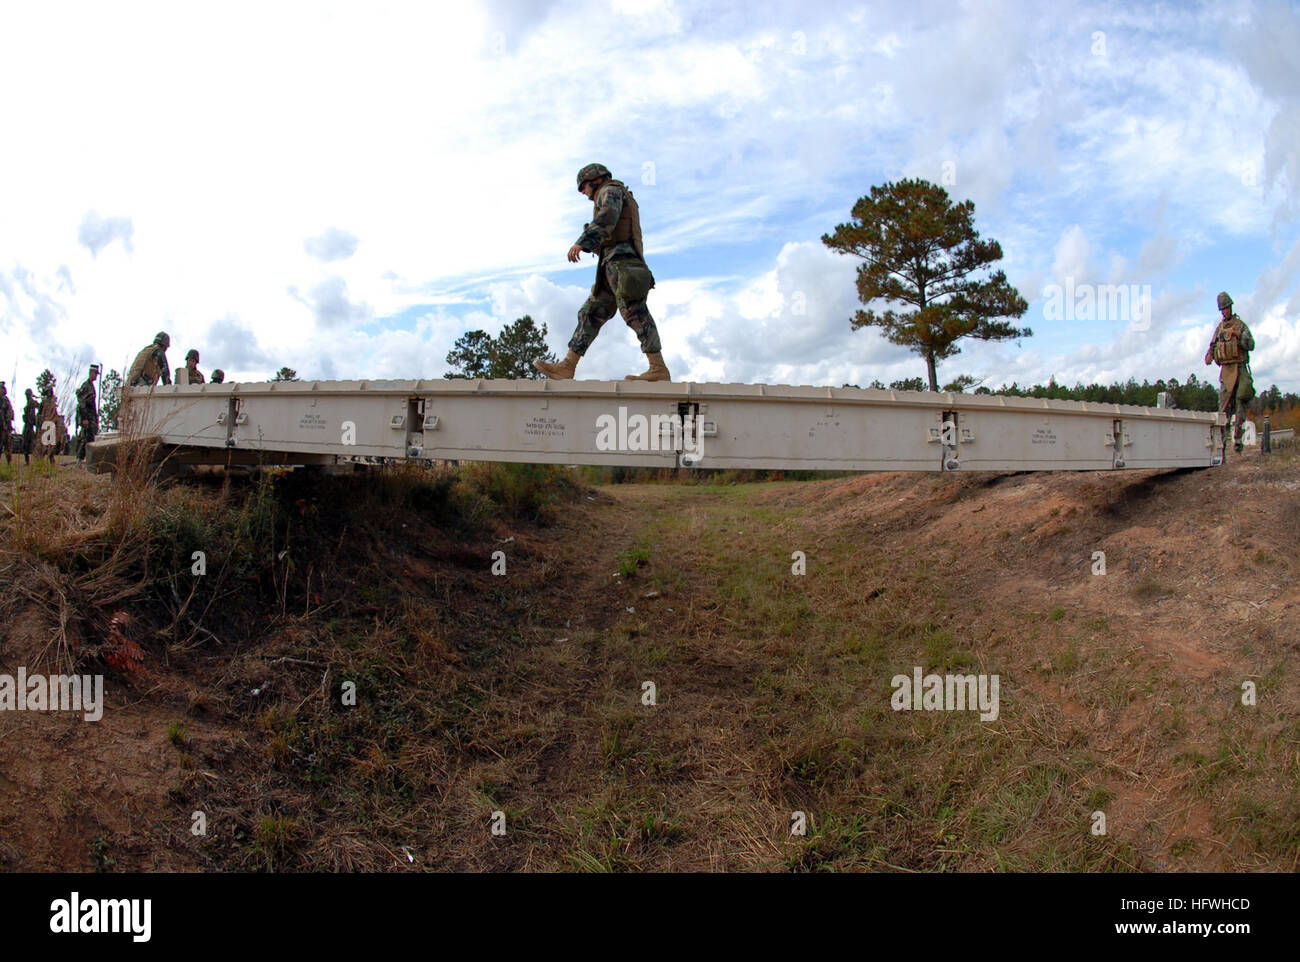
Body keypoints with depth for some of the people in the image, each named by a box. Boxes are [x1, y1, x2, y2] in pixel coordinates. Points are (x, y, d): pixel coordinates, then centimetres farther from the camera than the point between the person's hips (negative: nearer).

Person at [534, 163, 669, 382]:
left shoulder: (611, 190, 5)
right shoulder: (623, 205, 35)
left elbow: (607, 218, -17)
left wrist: (582, 242, -27)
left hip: (619, 258, -10)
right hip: (613, 269, 10)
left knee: (635, 314, -16)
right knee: (590, 314, 4)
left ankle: (659, 369, -21)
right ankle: (567, 366, 0)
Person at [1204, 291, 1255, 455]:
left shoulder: (1241, 325, 4)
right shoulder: (1219, 328, 15)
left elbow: (1251, 345, -6)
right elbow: (1213, 345, 17)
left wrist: (1238, 334, -20)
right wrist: (1209, 354, -6)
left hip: (1240, 370, -3)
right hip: (1225, 370, 3)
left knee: (1240, 404, -6)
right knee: (1224, 406, -2)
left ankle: (1237, 440, -3)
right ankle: (1223, 441, 0)